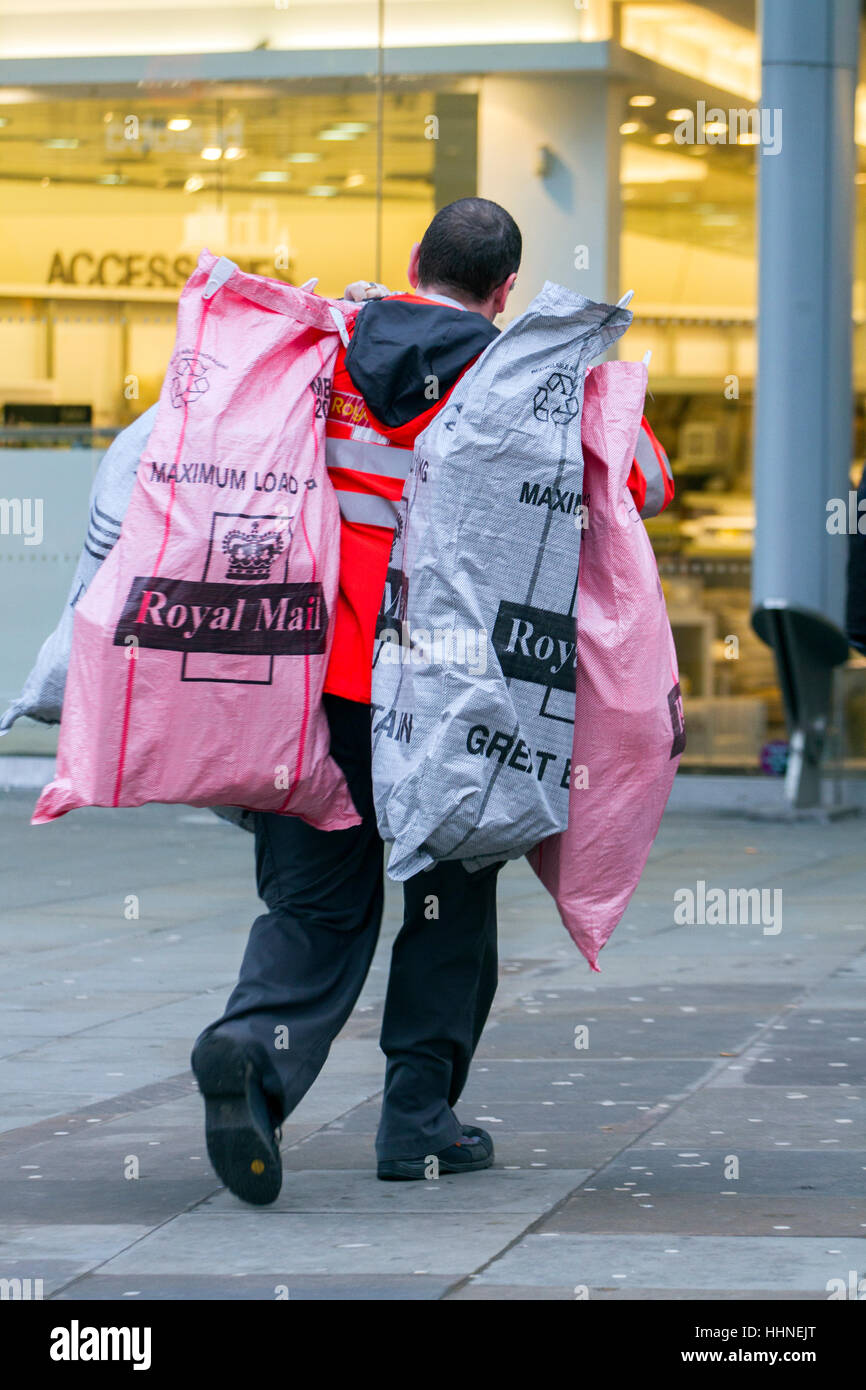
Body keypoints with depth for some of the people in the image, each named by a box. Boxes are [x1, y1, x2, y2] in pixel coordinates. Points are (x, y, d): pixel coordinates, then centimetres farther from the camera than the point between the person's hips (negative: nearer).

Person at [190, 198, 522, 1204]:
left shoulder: (328, 348, 5)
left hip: (316, 661, 3)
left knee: (316, 897, 7)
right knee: (449, 894, 12)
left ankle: (257, 1042, -21)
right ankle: (419, 1117, 13)